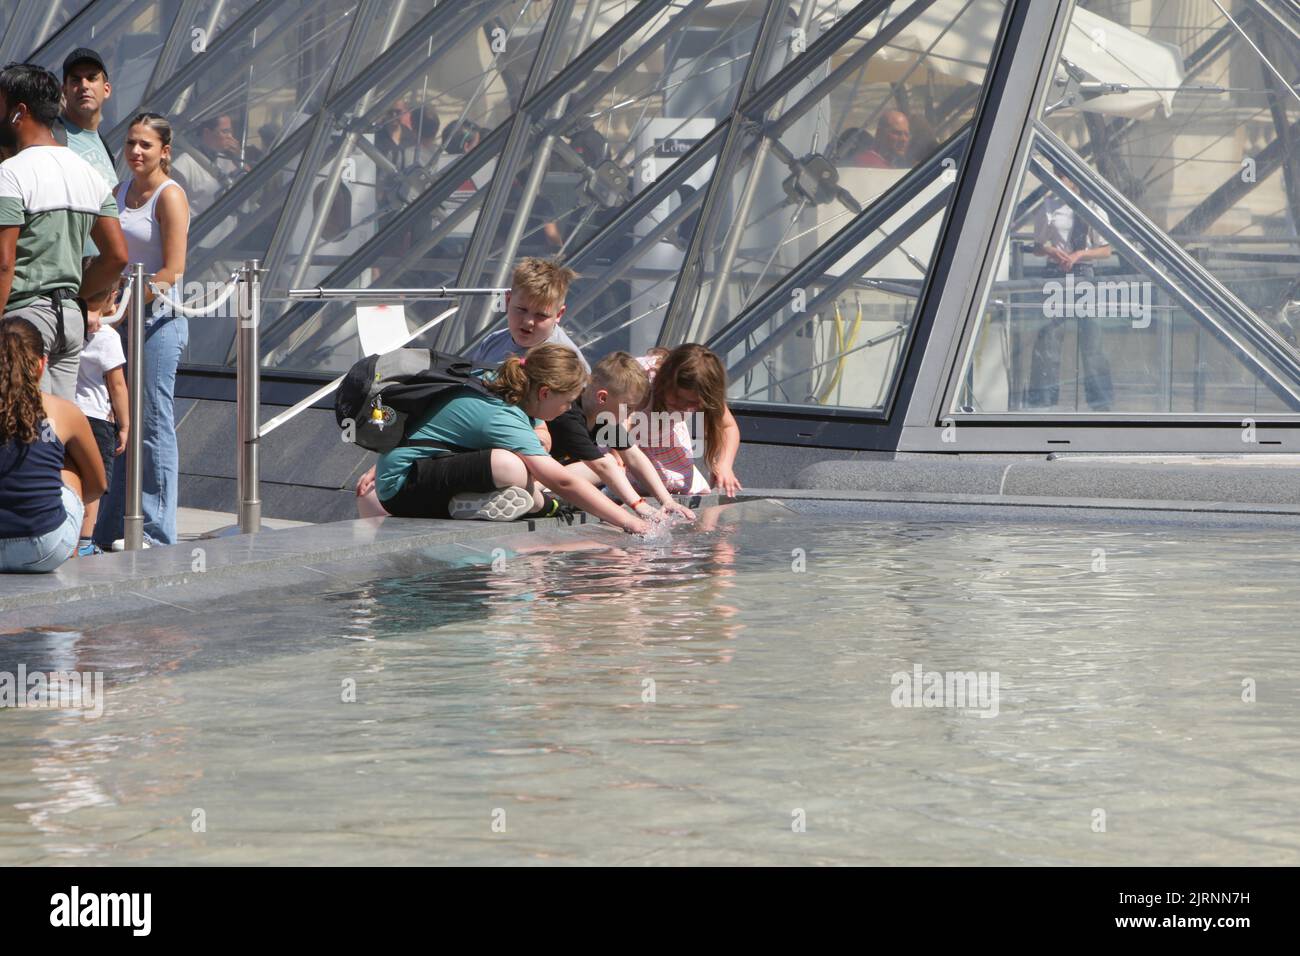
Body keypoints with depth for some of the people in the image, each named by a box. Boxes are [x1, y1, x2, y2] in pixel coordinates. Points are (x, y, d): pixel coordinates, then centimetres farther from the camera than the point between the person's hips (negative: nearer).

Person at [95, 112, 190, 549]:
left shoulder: (170, 195, -9)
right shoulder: (120, 193, 13)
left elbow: (172, 271, -15)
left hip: (158, 320, -7)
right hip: (123, 321, 7)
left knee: (154, 427, -4)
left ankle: (157, 533, 1)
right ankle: (110, 531, 15)